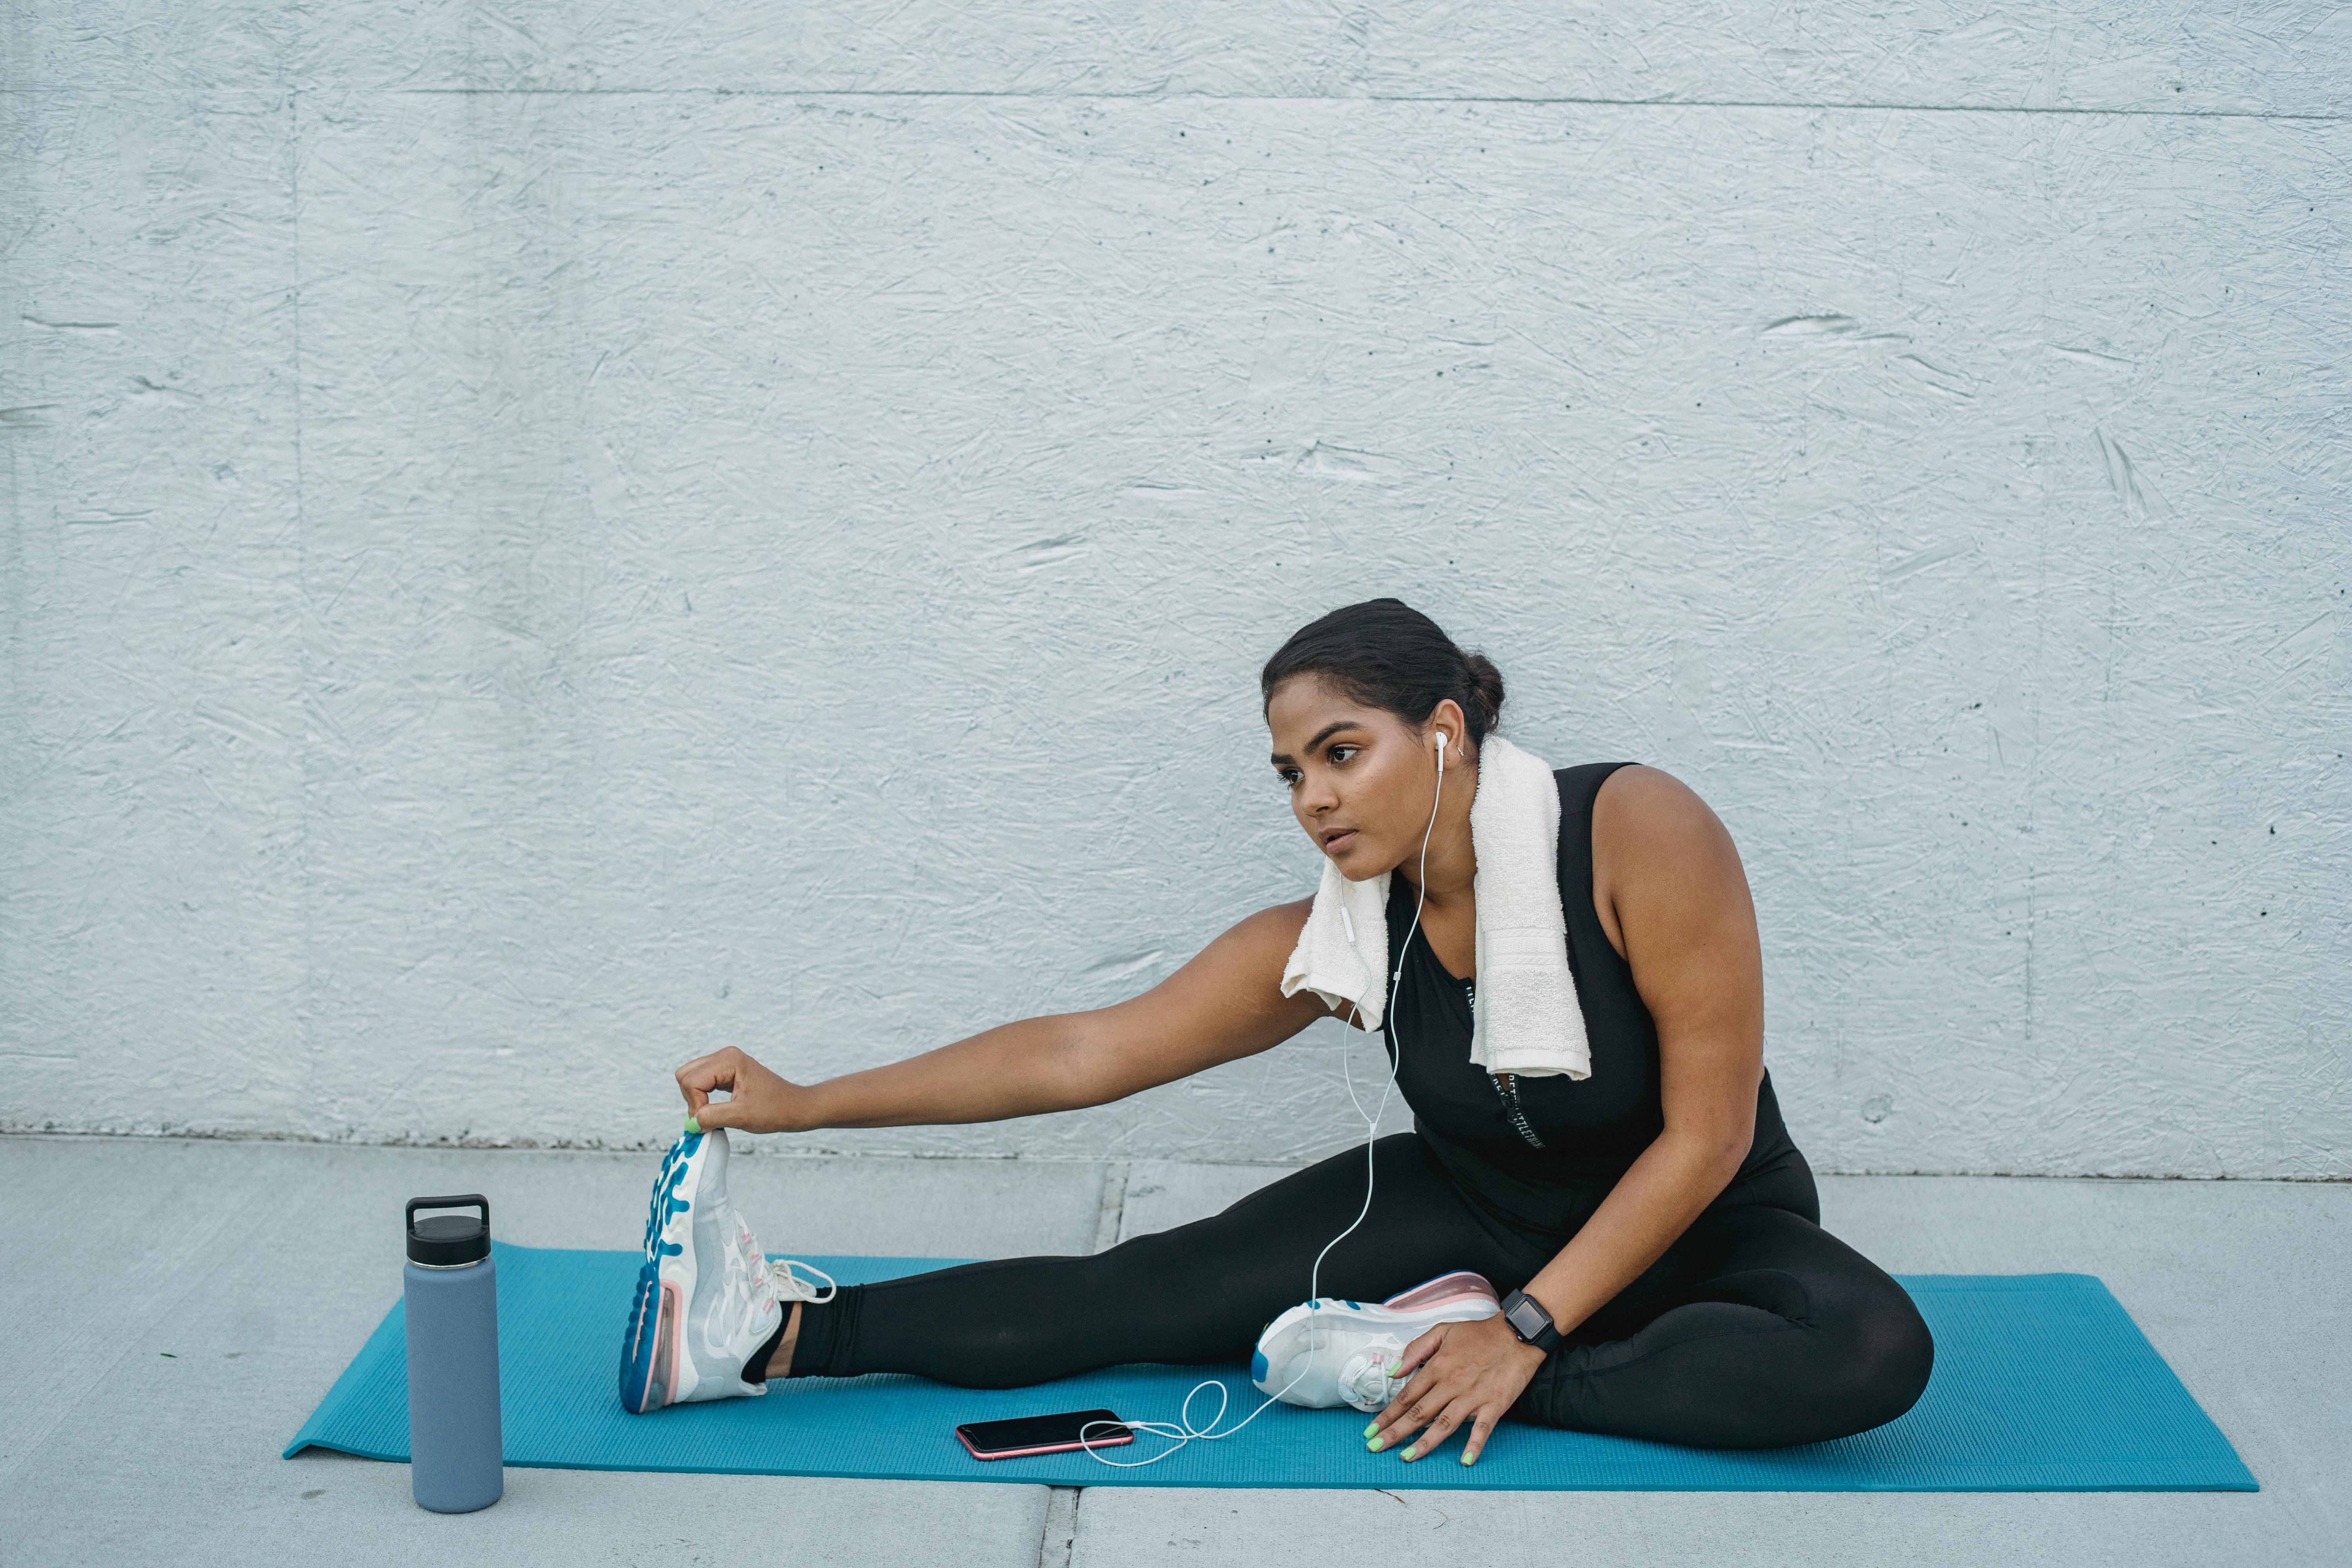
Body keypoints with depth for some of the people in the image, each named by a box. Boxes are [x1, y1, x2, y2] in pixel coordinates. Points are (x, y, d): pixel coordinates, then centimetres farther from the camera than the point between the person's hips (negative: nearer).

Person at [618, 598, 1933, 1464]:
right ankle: (786, 1334, -16)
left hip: (1694, 1226, -2)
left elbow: (1706, 1135, -22)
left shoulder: (1638, 834, -25)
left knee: (1873, 1350, -34)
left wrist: (1526, 1331, -23)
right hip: (1474, 1209, 2)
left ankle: (1416, 1368, -33)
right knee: (1163, 1288, -15)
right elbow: (1085, 1053, -10)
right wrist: (808, 1104, -14)